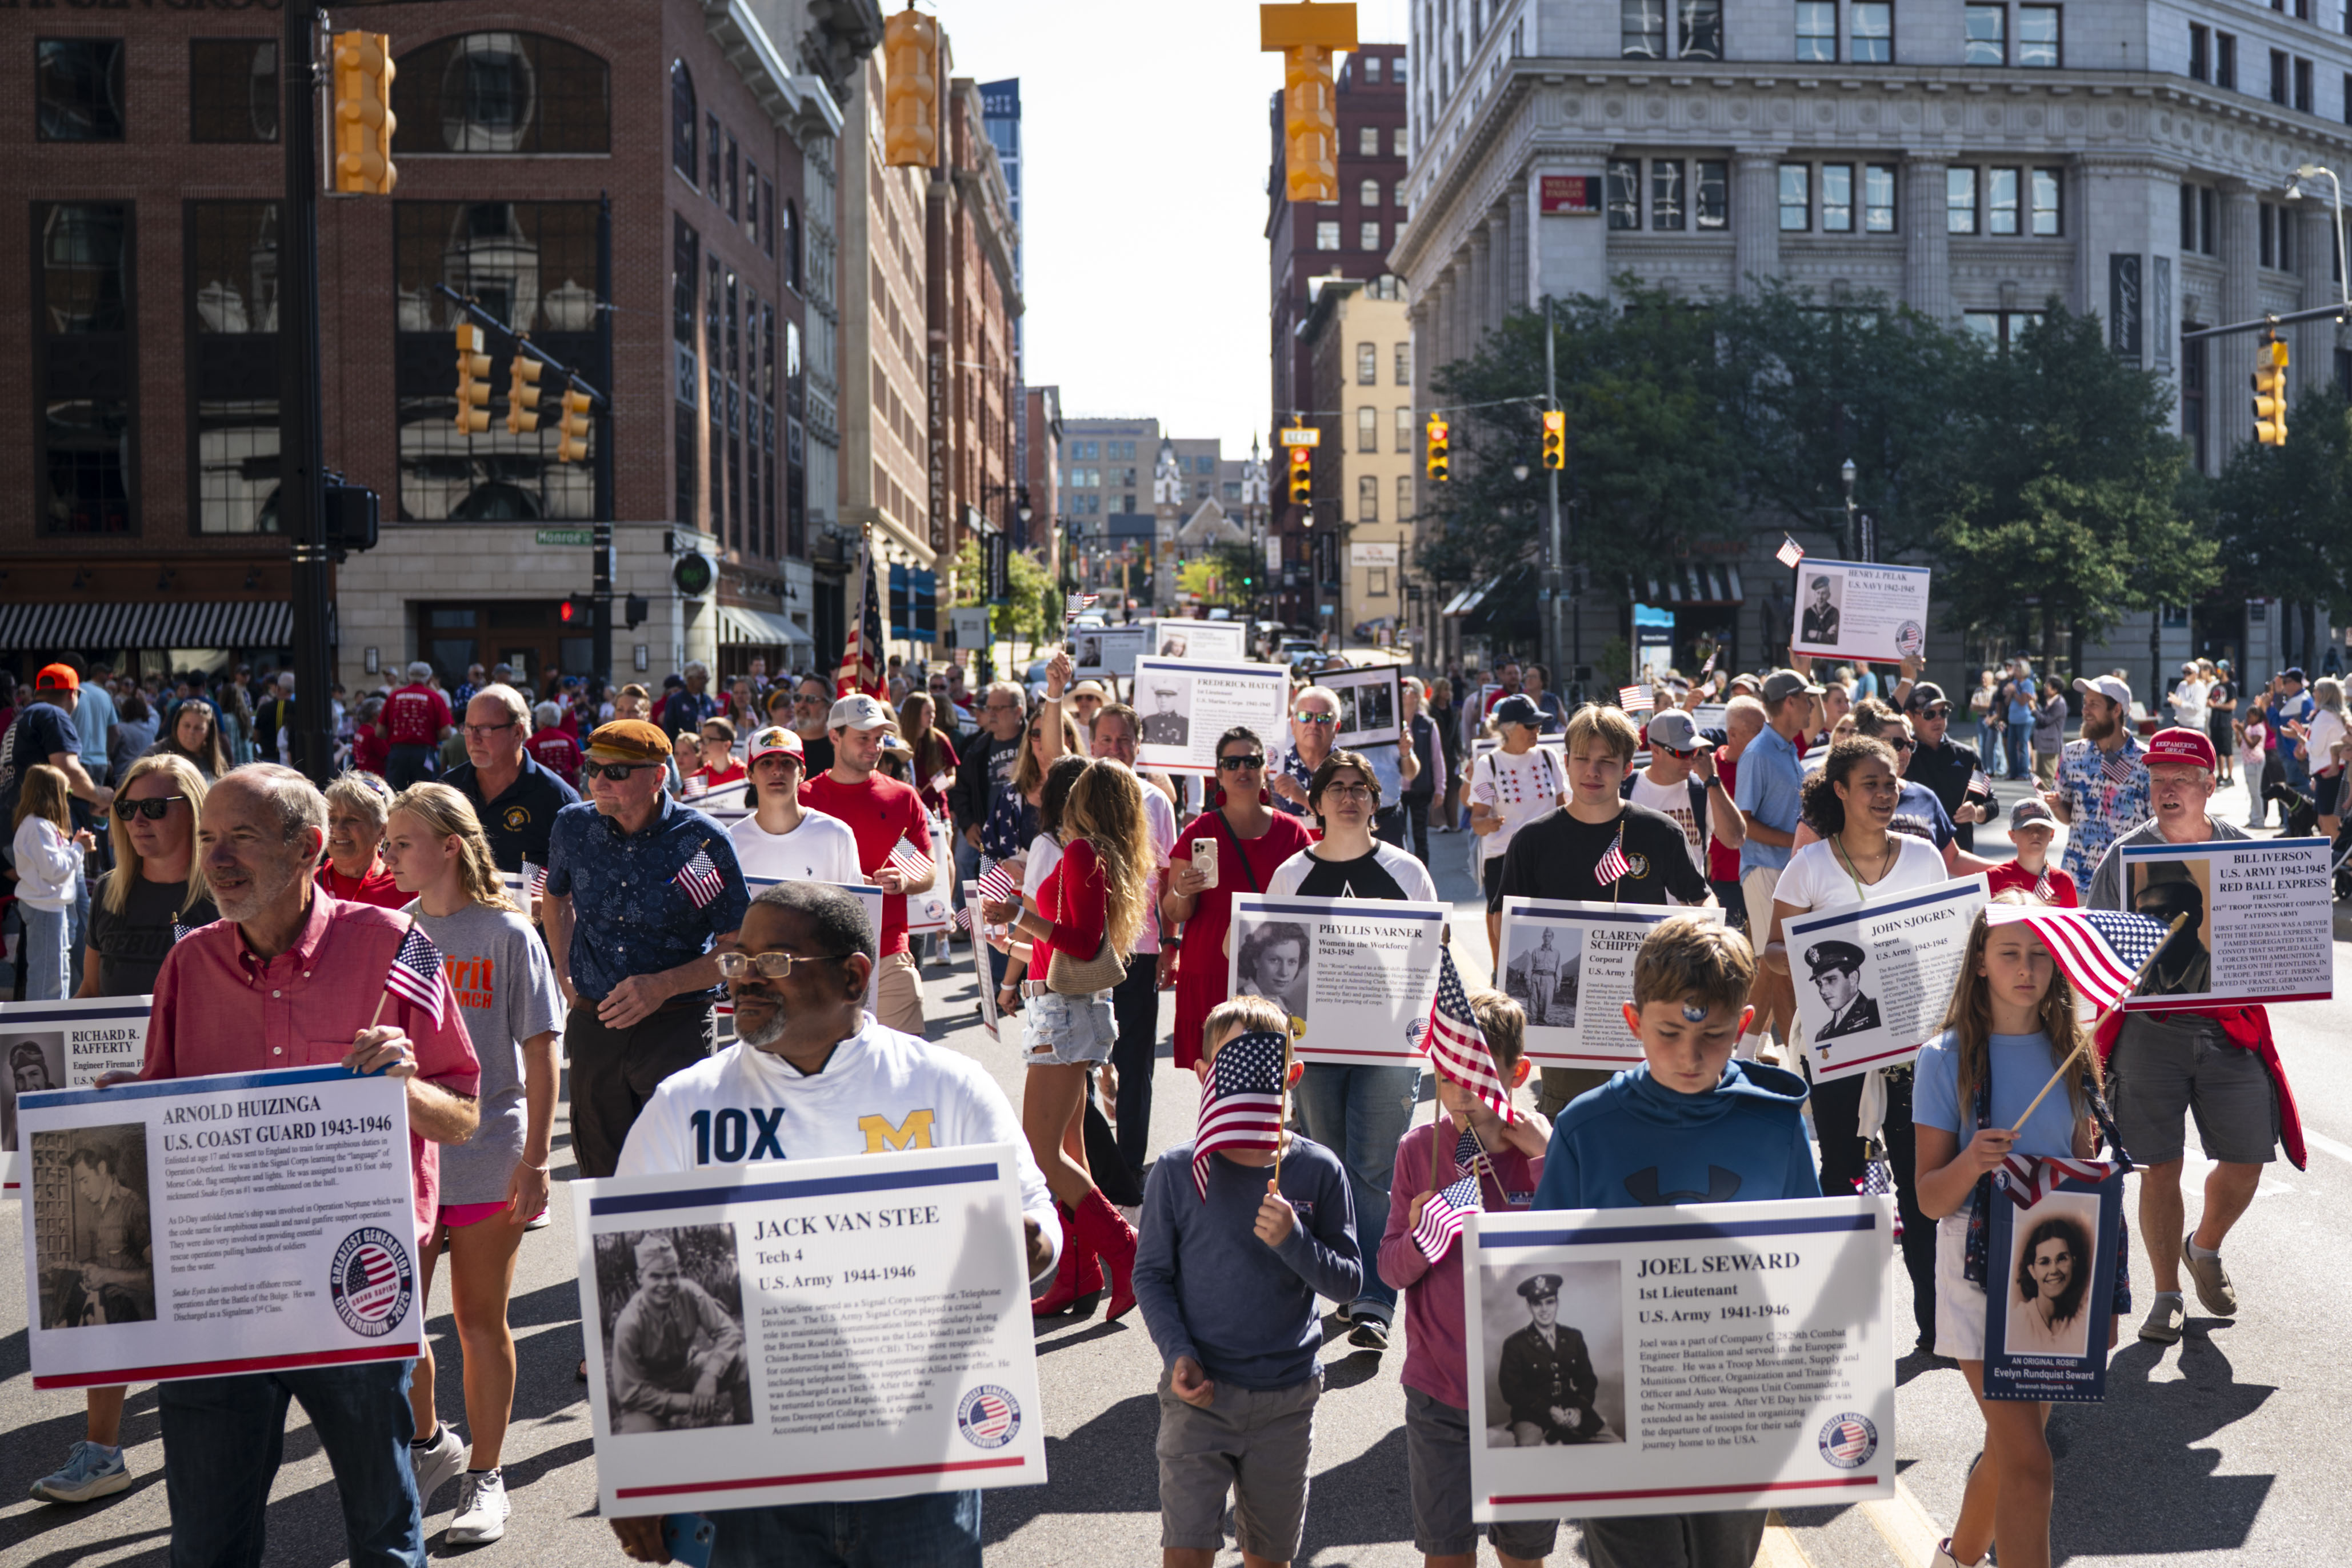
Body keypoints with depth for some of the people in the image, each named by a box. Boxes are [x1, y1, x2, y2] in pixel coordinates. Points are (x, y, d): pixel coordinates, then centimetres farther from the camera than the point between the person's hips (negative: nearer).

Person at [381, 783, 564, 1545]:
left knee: (481, 1322, 6)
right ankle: (430, 1444, 28)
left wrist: (535, 1158, -11)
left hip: (488, 1159, -3)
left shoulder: (507, 934, -6)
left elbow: (541, 1052, -5)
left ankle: (484, 1477, 18)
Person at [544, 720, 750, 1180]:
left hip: (677, 1029, -4)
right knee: (601, 1176, 11)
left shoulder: (702, 841, -11)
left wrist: (664, 985, -18)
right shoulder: (573, 826, 2)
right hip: (593, 1028, 4)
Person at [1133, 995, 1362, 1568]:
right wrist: (1177, 1353, -12)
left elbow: (1348, 1283, -2)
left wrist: (1294, 1241, -19)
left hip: (1287, 1398, 2)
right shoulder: (1178, 1171, -6)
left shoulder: (1318, 1171, -4)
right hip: (1200, 1393, -1)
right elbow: (1151, 1274, 2)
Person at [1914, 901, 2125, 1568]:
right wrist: (1971, 1163, -29)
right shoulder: (1947, 1058, -7)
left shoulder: (2070, 1054, 5)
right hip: (1981, 1277, -4)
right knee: (2028, 1462, -12)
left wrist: (2103, 1293, 11)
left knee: (2011, 1447, 14)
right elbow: (1929, 1199, -7)